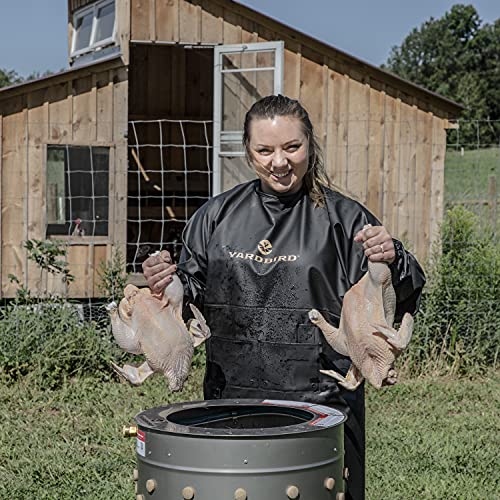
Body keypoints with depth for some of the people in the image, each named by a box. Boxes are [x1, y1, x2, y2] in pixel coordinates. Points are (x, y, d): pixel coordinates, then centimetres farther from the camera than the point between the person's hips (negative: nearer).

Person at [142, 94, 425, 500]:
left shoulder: (343, 218, 0)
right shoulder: (217, 216, 9)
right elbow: (192, 293, 17)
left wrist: (391, 261, -23)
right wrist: (167, 283, -4)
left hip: (319, 402, -2)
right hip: (230, 398, 3)